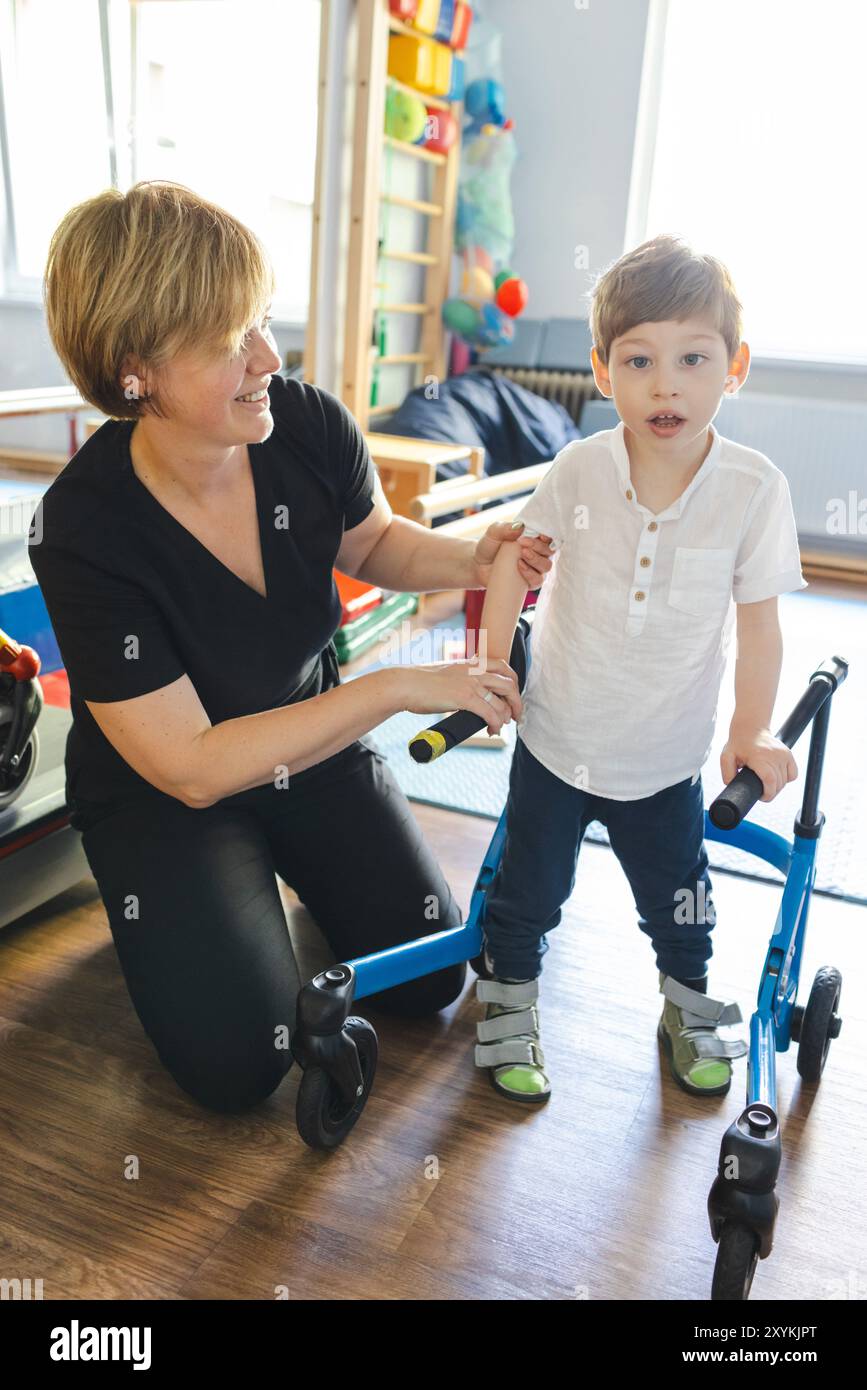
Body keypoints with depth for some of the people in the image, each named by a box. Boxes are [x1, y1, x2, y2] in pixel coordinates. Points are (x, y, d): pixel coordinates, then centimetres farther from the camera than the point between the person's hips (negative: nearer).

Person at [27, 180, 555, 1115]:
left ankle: (291, 862, 26)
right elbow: (191, 766, -28)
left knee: (429, 979, 2)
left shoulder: (309, 424, -18)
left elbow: (372, 544, 5)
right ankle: (157, 900, 19)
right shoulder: (82, 531, -29)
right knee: (235, 1063, -10)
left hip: (318, 743, 4)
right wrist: (399, 688, -31)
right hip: (162, 792, -3)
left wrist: (472, 561, -17)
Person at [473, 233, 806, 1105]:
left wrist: (750, 732, -11)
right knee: (526, 892, 13)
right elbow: (515, 557, 0)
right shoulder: (579, 470, -15)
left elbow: (759, 622, -7)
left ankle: (690, 1009, 46)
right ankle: (509, 1004, 39)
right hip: (556, 739, 0)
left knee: (679, 901, 18)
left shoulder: (755, 488, -15)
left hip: (667, 757, 0)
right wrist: (493, 664, -2)